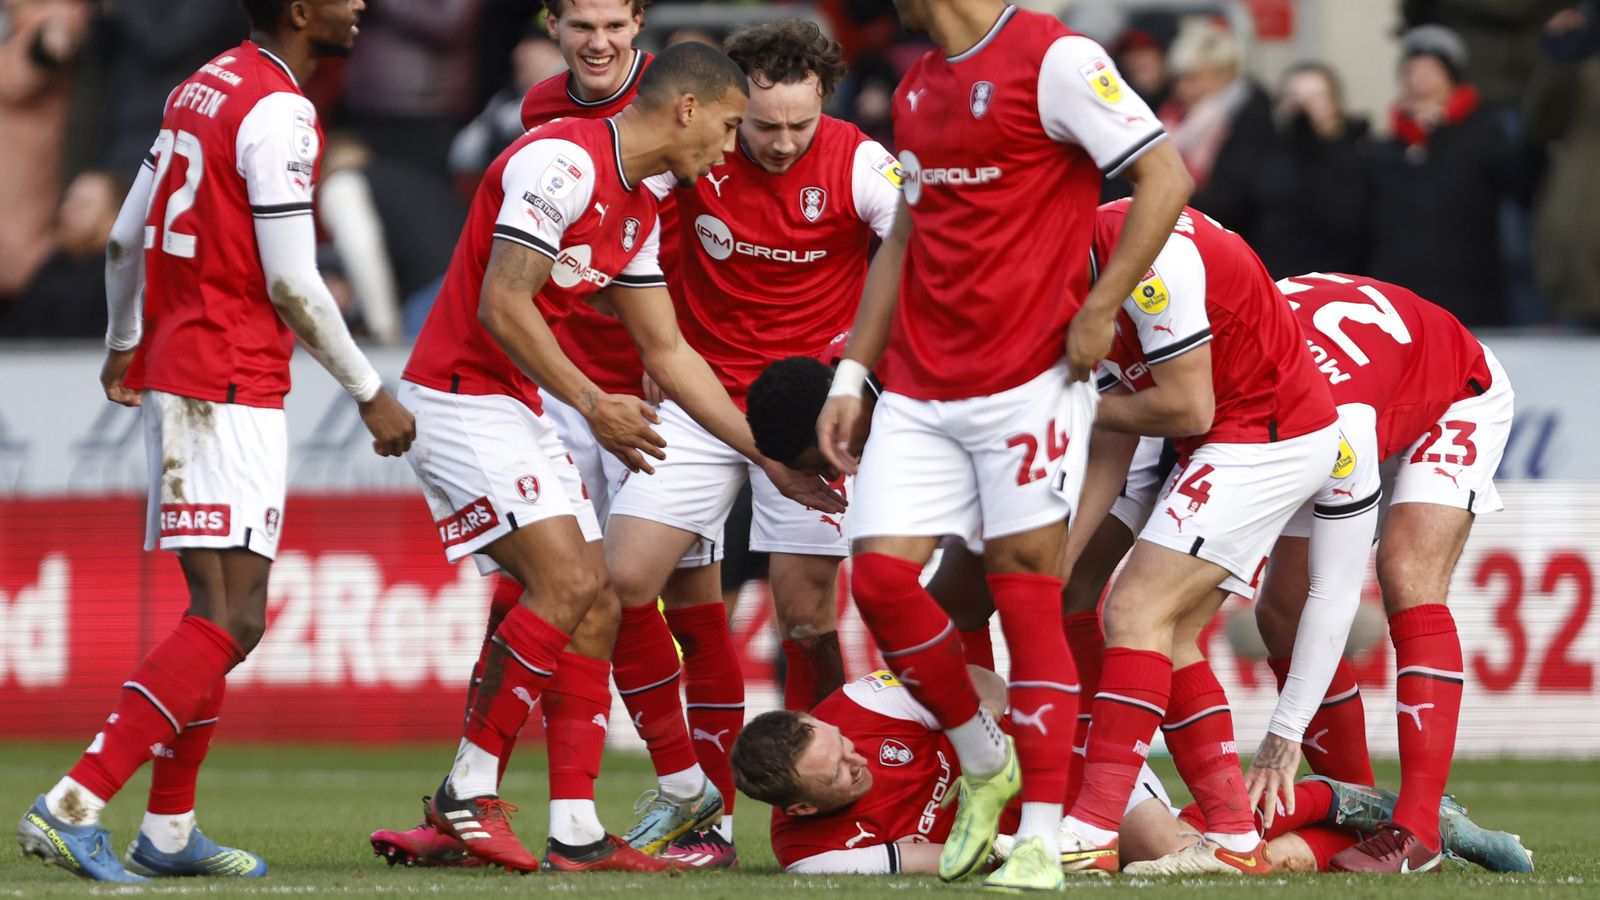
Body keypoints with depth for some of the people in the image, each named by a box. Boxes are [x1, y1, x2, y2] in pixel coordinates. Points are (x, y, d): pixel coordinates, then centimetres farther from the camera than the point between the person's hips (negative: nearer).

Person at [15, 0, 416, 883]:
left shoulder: (204, 85, 13)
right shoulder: (280, 113, -14)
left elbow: (126, 237, 21)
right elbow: (293, 286, -16)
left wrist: (124, 343, 37)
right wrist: (370, 394, -5)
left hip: (173, 374, 10)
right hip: (231, 388, -10)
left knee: (216, 607, 16)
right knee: (231, 621, -13)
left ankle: (168, 833, 19)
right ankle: (72, 807, -21)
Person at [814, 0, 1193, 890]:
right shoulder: (918, 88, 15)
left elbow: (1166, 176, -11)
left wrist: (1099, 307, -16)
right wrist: (852, 376, 17)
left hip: (1030, 379, -7)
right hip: (921, 392, 7)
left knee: (1028, 595, -7)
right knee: (881, 576, -3)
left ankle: (1041, 837, -2)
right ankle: (985, 764, 19)